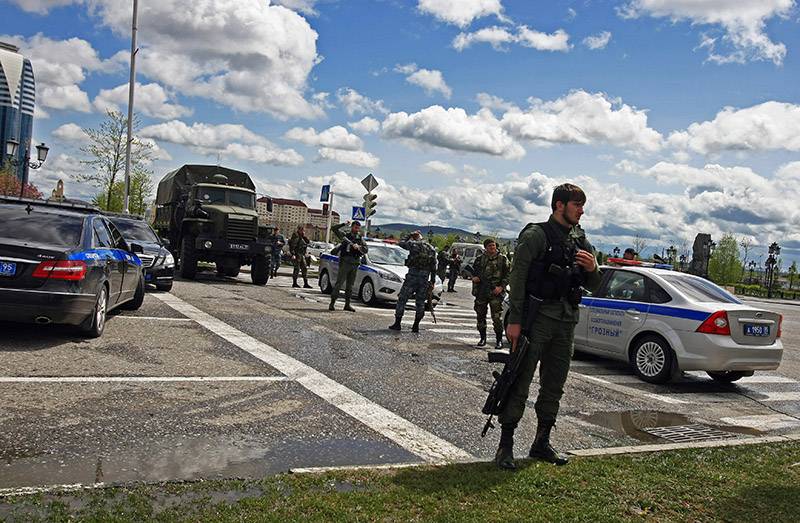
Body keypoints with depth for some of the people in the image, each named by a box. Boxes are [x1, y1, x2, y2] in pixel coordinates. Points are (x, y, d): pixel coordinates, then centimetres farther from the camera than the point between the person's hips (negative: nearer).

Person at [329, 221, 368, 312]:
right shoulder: (345, 236, 4)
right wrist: (344, 224, -8)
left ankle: (347, 305, 15)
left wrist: (359, 247, -18)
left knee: (350, 285, 9)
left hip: (355, 264, 4)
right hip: (345, 262, -4)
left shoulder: (361, 239, 13)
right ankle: (332, 303, -7)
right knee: (339, 283, -8)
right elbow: (334, 229, -2)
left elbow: (365, 250, 0)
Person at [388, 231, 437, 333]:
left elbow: (400, 244, 14)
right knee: (420, 302, 11)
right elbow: (434, 267, 10)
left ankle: (397, 323, 4)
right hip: (425, 278, 4)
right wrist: (433, 281, 14)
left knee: (402, 299, 5)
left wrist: (409, 237, 21)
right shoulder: (432, 249, 10)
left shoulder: (413, 244, -3)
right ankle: (416, 326, 10)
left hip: (412, 276, -4)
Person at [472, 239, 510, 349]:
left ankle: (499, 340, 2)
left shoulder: (502, 258, 3)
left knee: (497, 317, -7)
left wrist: (501, 287, -9)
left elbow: (508, 274, 3)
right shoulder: (480, 259, 10)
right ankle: (483, 338, 23)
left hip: (496, 292, -3)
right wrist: (474, 277, -3)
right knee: (481, 316, 9)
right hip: (481, 292, 3)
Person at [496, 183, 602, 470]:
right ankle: (505, 445, 3)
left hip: (566, 322, 7)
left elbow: (593, 287, 18)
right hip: (537, 317, -7)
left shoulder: (580, 240, 14)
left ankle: (542, 443, 25)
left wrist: (592, 269, -5)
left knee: (554, 386, 13)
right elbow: (517, 278, -11)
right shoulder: (536, 235, -6)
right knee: (520, 384, -5)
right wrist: (515, 320, -16)